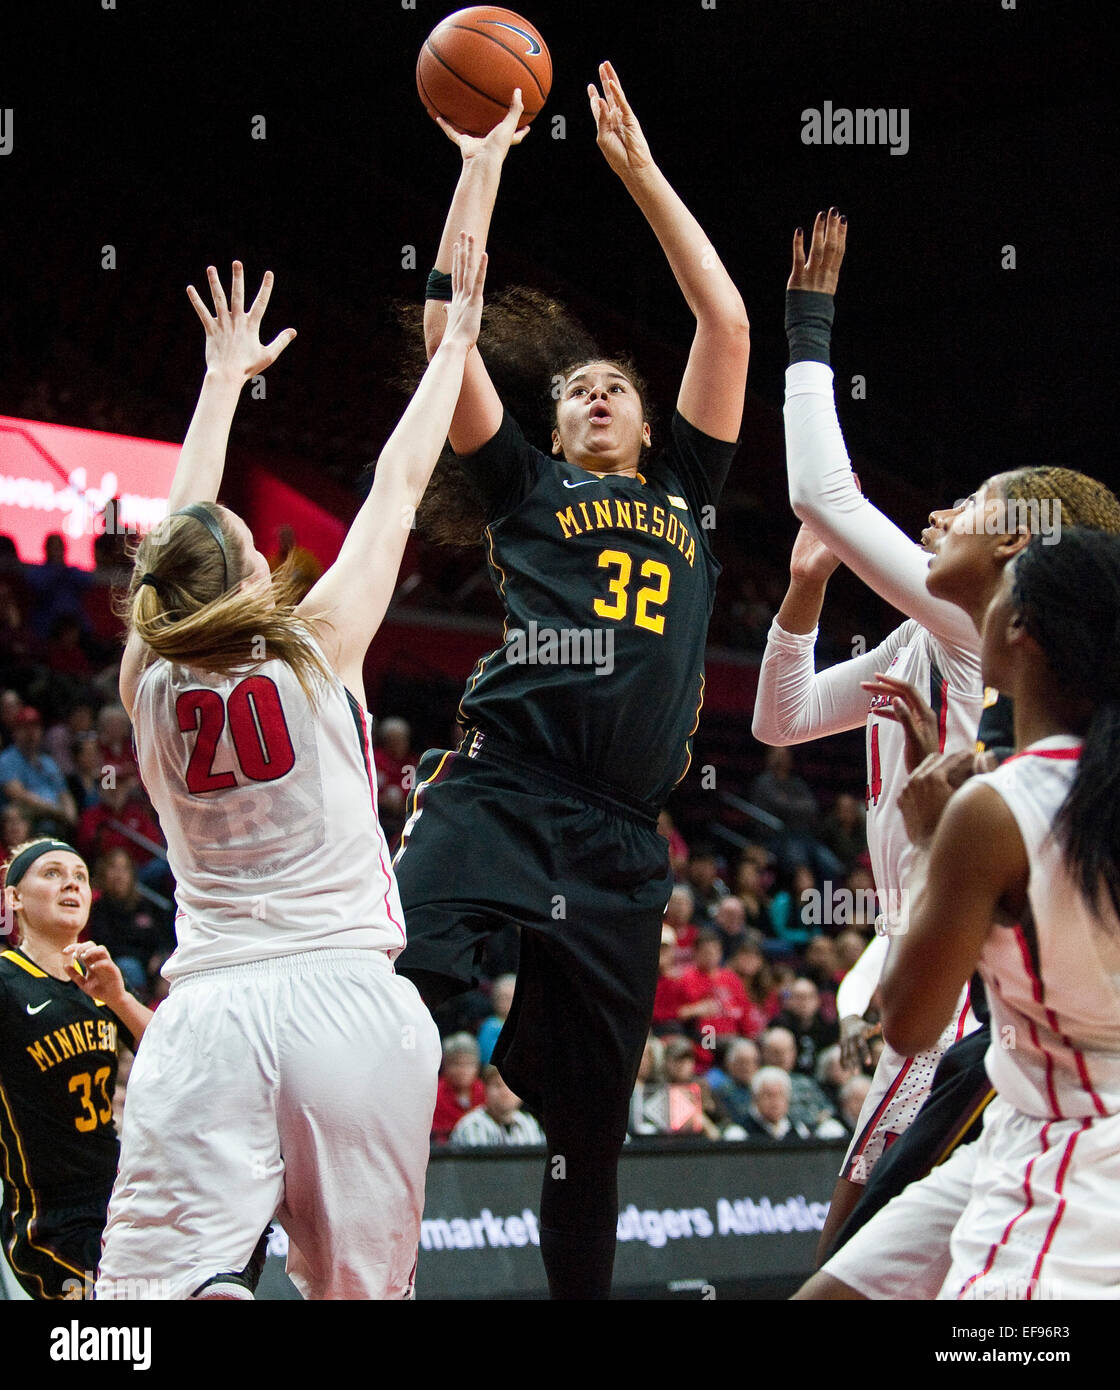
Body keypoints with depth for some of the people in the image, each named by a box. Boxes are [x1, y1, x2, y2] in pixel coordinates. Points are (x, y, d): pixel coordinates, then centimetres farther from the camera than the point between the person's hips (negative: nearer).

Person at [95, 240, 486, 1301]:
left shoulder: (149, 682, 5)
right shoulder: (321, 653, -2)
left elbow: (180, 531, 21)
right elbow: (398, 486, 9)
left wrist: (224, 376, 34)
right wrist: (455, 342, 20)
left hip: (206, 1008, 1)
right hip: (344, 995, -1)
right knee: (359, 1290, 6)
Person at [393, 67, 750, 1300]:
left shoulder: (685, 494, 26)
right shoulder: (526, 488, 20)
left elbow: (727, 324, 21)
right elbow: (448, 325, 12)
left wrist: (640, 169, 22)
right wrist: (484, 159, 15)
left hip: (620, 836, 3)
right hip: (497, 791, -3)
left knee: (589, 1113, 9)